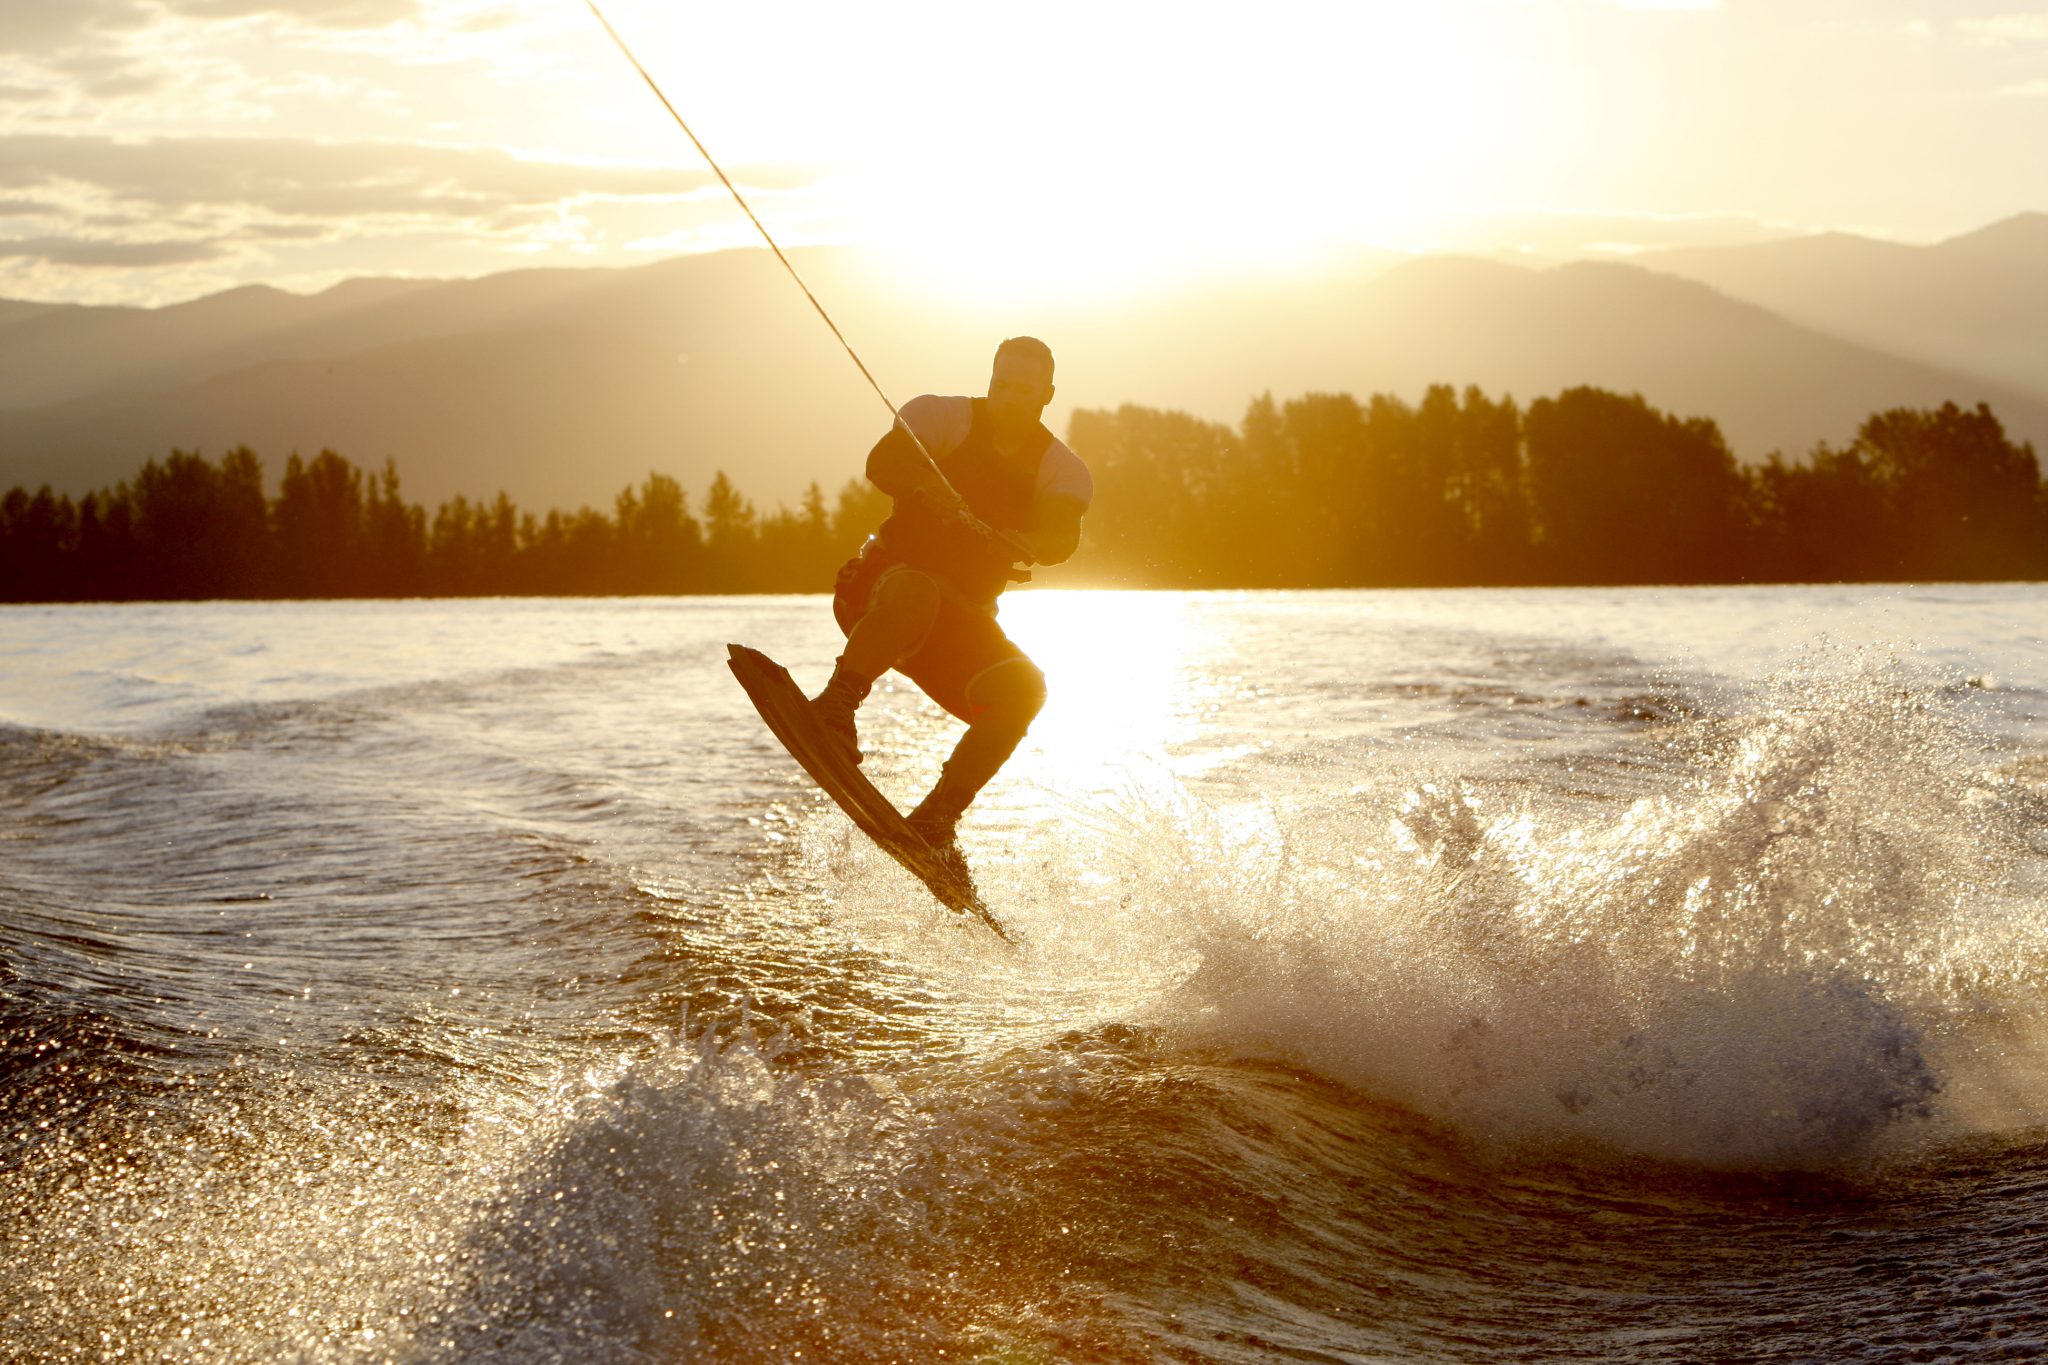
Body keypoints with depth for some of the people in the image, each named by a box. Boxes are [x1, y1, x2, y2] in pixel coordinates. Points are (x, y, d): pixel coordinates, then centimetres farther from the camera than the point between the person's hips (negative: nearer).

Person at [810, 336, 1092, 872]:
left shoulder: (1060, 470, 4)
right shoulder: (946, 417, -1)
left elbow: (1062, 540, -15)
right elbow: (881, 463, -17)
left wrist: (1020, 543, -38)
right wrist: (924, 487, -39)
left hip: (963, 617, 3)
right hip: (880, 585, -3)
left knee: (1022, 687, -24)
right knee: (915, 593, -39)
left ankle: (938, 817, -21)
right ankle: (835, 706, -38)